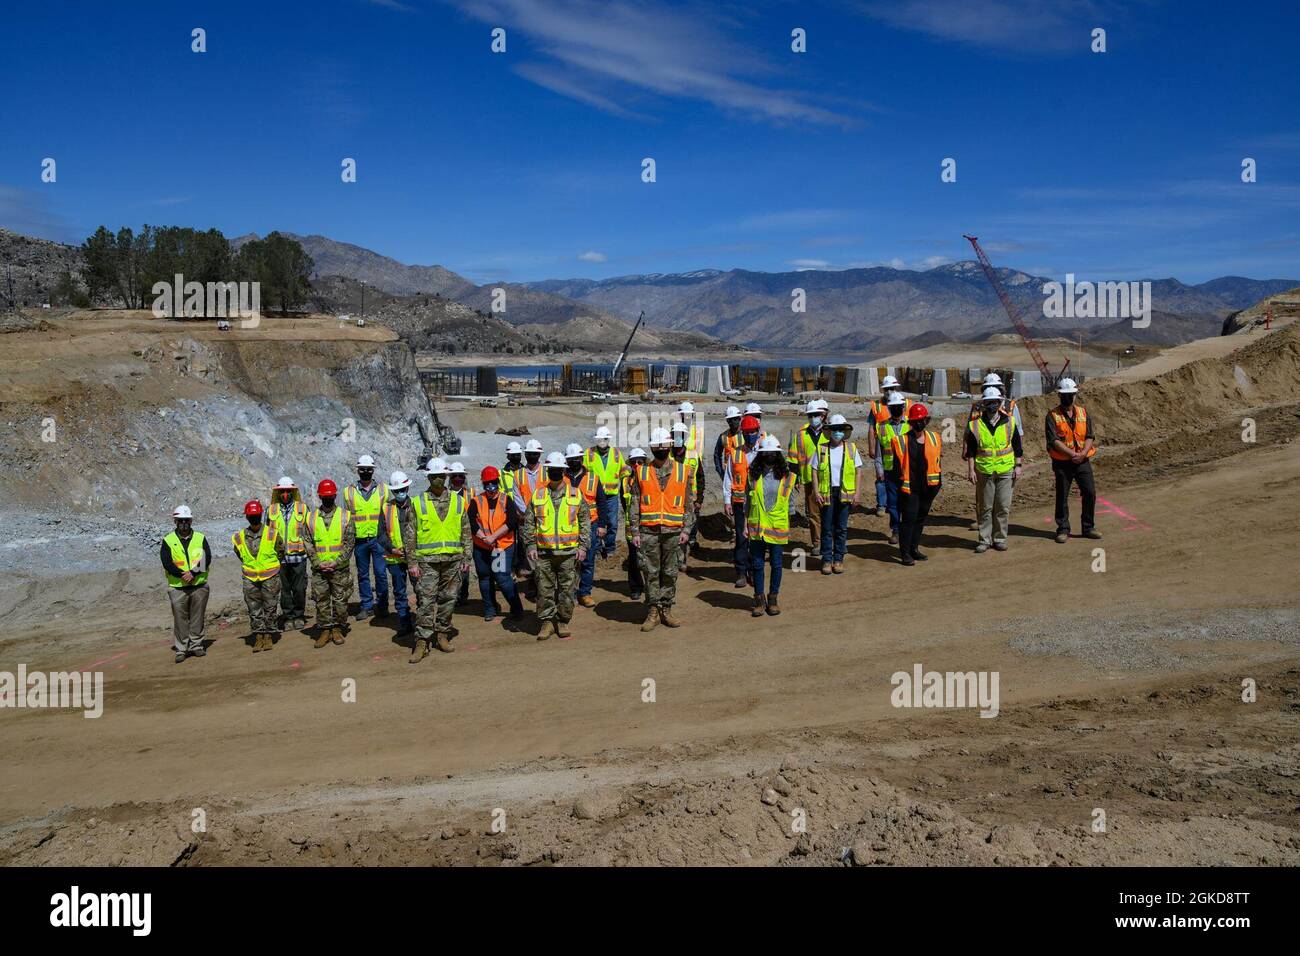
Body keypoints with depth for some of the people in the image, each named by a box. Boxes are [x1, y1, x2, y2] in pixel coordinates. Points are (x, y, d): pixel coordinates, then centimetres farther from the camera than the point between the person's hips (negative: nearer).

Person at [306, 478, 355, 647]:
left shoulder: (345, 516, 0)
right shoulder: (311, 518, 5)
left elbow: (350, 543, -3)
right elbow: (308, 543, 4)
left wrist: (336, 562, -11)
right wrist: (317, 563, -7)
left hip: (340, 568, -1)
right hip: (319, 569, 1)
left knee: (340, 600, 4)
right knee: (321, 601, 5)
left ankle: (337, 629, 17)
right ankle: (324, 631, 15)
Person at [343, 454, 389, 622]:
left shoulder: (383, 490, 5)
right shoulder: (349, 492, 7)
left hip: (378, 538, -1)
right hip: (360, 540, 1)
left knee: (380, 573, 0)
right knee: (363, 575, 8)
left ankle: (381, 605, 11)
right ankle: (367, 606, 17)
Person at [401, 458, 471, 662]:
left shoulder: (458, 501, 8)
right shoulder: (418, 503, 2)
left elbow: (466, 532, 12)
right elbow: (409, 535, 2)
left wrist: (466, 558, 7)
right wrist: (412, 562, -4)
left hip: (452, 559, 2)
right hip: (427, 560, -2)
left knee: (448, 599, 8)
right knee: (425, 601, -6)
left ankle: (442, 634, 22)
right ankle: (422, 642, -2)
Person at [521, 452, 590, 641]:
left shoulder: (576, 494, 4)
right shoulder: (538, 495, 6)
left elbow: (585, 521, 7)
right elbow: (528, 523, 9)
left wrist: (583, 546, 0)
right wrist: (530, 545, 1)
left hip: (568, 552, 0)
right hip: (544, 552, 1)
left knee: (566, 589, 5)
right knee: (544, 589, 3)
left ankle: (563, 622, 18)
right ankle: (547, 622, 15)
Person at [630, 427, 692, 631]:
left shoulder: (683, 471, 6)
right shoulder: (642, 472, 5)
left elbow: (688, 504, 8)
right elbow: (635, 505, 5)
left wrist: (686, 530, 0)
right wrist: (635, 532, -1)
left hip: (673, 531, 1)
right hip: (649, 532, 0)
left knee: (670, 573, 7)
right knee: (651, 573, 2)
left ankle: (666, 610, 18)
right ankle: (653, 612, 11)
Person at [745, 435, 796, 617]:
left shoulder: (787, 477, -1)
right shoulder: (753, 476, 3)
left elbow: (790, 505, 7)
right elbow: (747, 501, 7)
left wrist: (788, 529, 7)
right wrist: (745, 525, 3)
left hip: (778, 528, -1)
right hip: (756, 528, 1)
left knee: (776, 565, 7)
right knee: (757, 564, 6)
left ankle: (773, 599, 21)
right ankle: (759, 600, 17)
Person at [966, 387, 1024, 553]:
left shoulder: (1009, 422, 4)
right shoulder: (976, 425, 1)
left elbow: (1017, 447, 10)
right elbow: (970, 450, 4)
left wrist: (1018, 466, 4)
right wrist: (971, 470, -1)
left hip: (1006, 471, 1)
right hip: (984, 472, 0)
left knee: (1003, 507, 3)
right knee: (985, 508, 5)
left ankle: (1000, 539, 14)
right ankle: (984, 540, 12)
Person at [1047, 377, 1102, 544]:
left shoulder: (1083, 412, 8)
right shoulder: (1052, 416, -4)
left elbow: (1090, 437, 3)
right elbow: (1054, 441, -14)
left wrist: (1083, 453, -14)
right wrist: (1072, 454, -19)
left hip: (1083, 461, 3)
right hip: (1062, 463, -3)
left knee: (1090, 493, 1)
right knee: (1062, 497, 2)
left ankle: (1088, 527, 15)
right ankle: (1063, 530, 12)